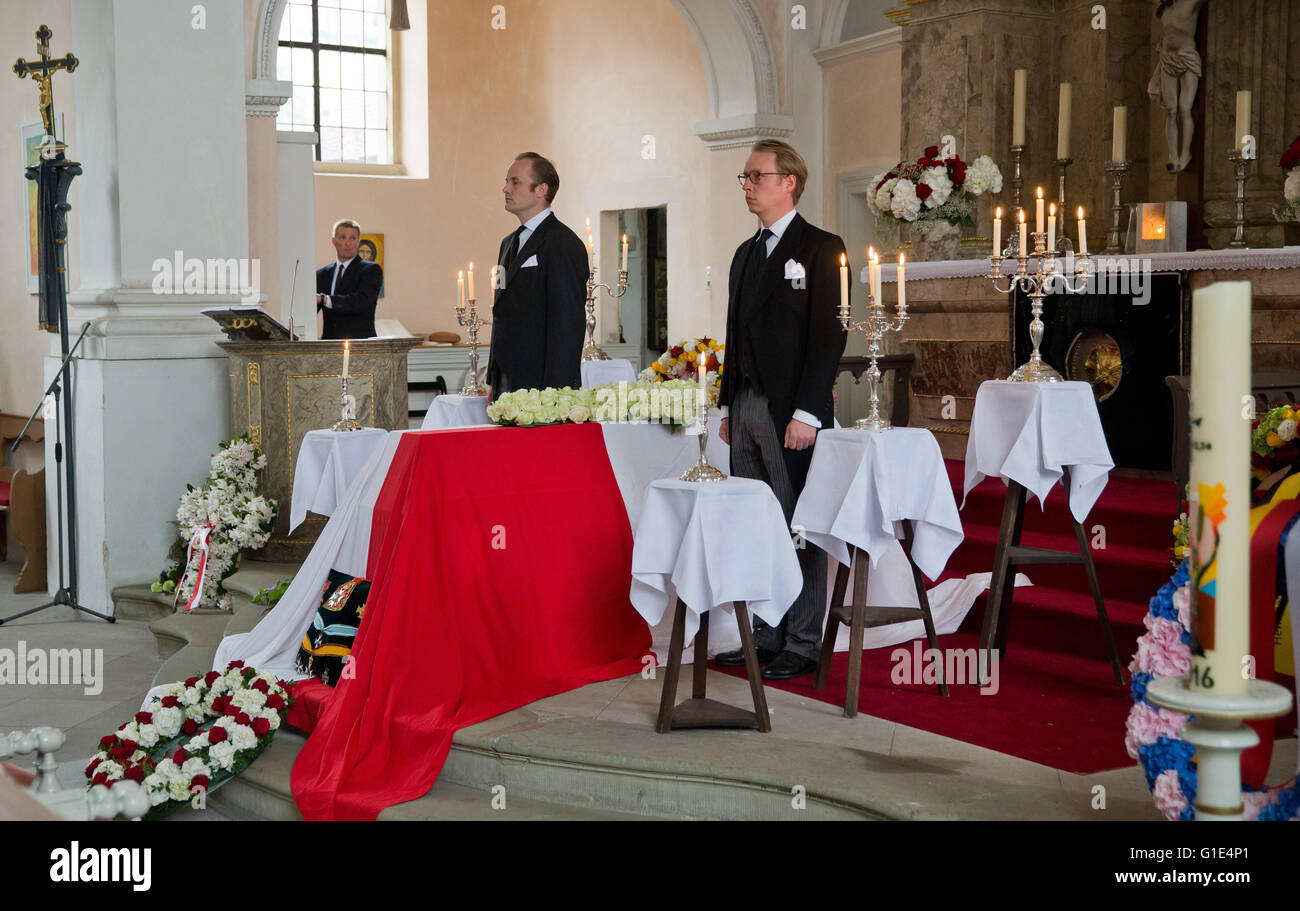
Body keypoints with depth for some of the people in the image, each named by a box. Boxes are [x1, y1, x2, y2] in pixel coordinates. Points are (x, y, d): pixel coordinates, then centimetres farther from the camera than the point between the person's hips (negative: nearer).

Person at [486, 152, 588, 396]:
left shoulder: (564, 245, -10)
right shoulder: (510, 243, 19)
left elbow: (567, 325, -15)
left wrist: (553, 395, -20)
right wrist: (494, 383, 17)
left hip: (540, 385, -8)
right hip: (505, 385, 8)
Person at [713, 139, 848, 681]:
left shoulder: (821, 248, -5)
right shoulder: (746, 253, 19)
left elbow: (829, 334, -11)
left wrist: (807, 412, -17)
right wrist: (727, 405, 15)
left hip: (792, 412, -7)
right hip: (746, 407, 7)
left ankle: (803, 645, 5)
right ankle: (765, 636, 18)